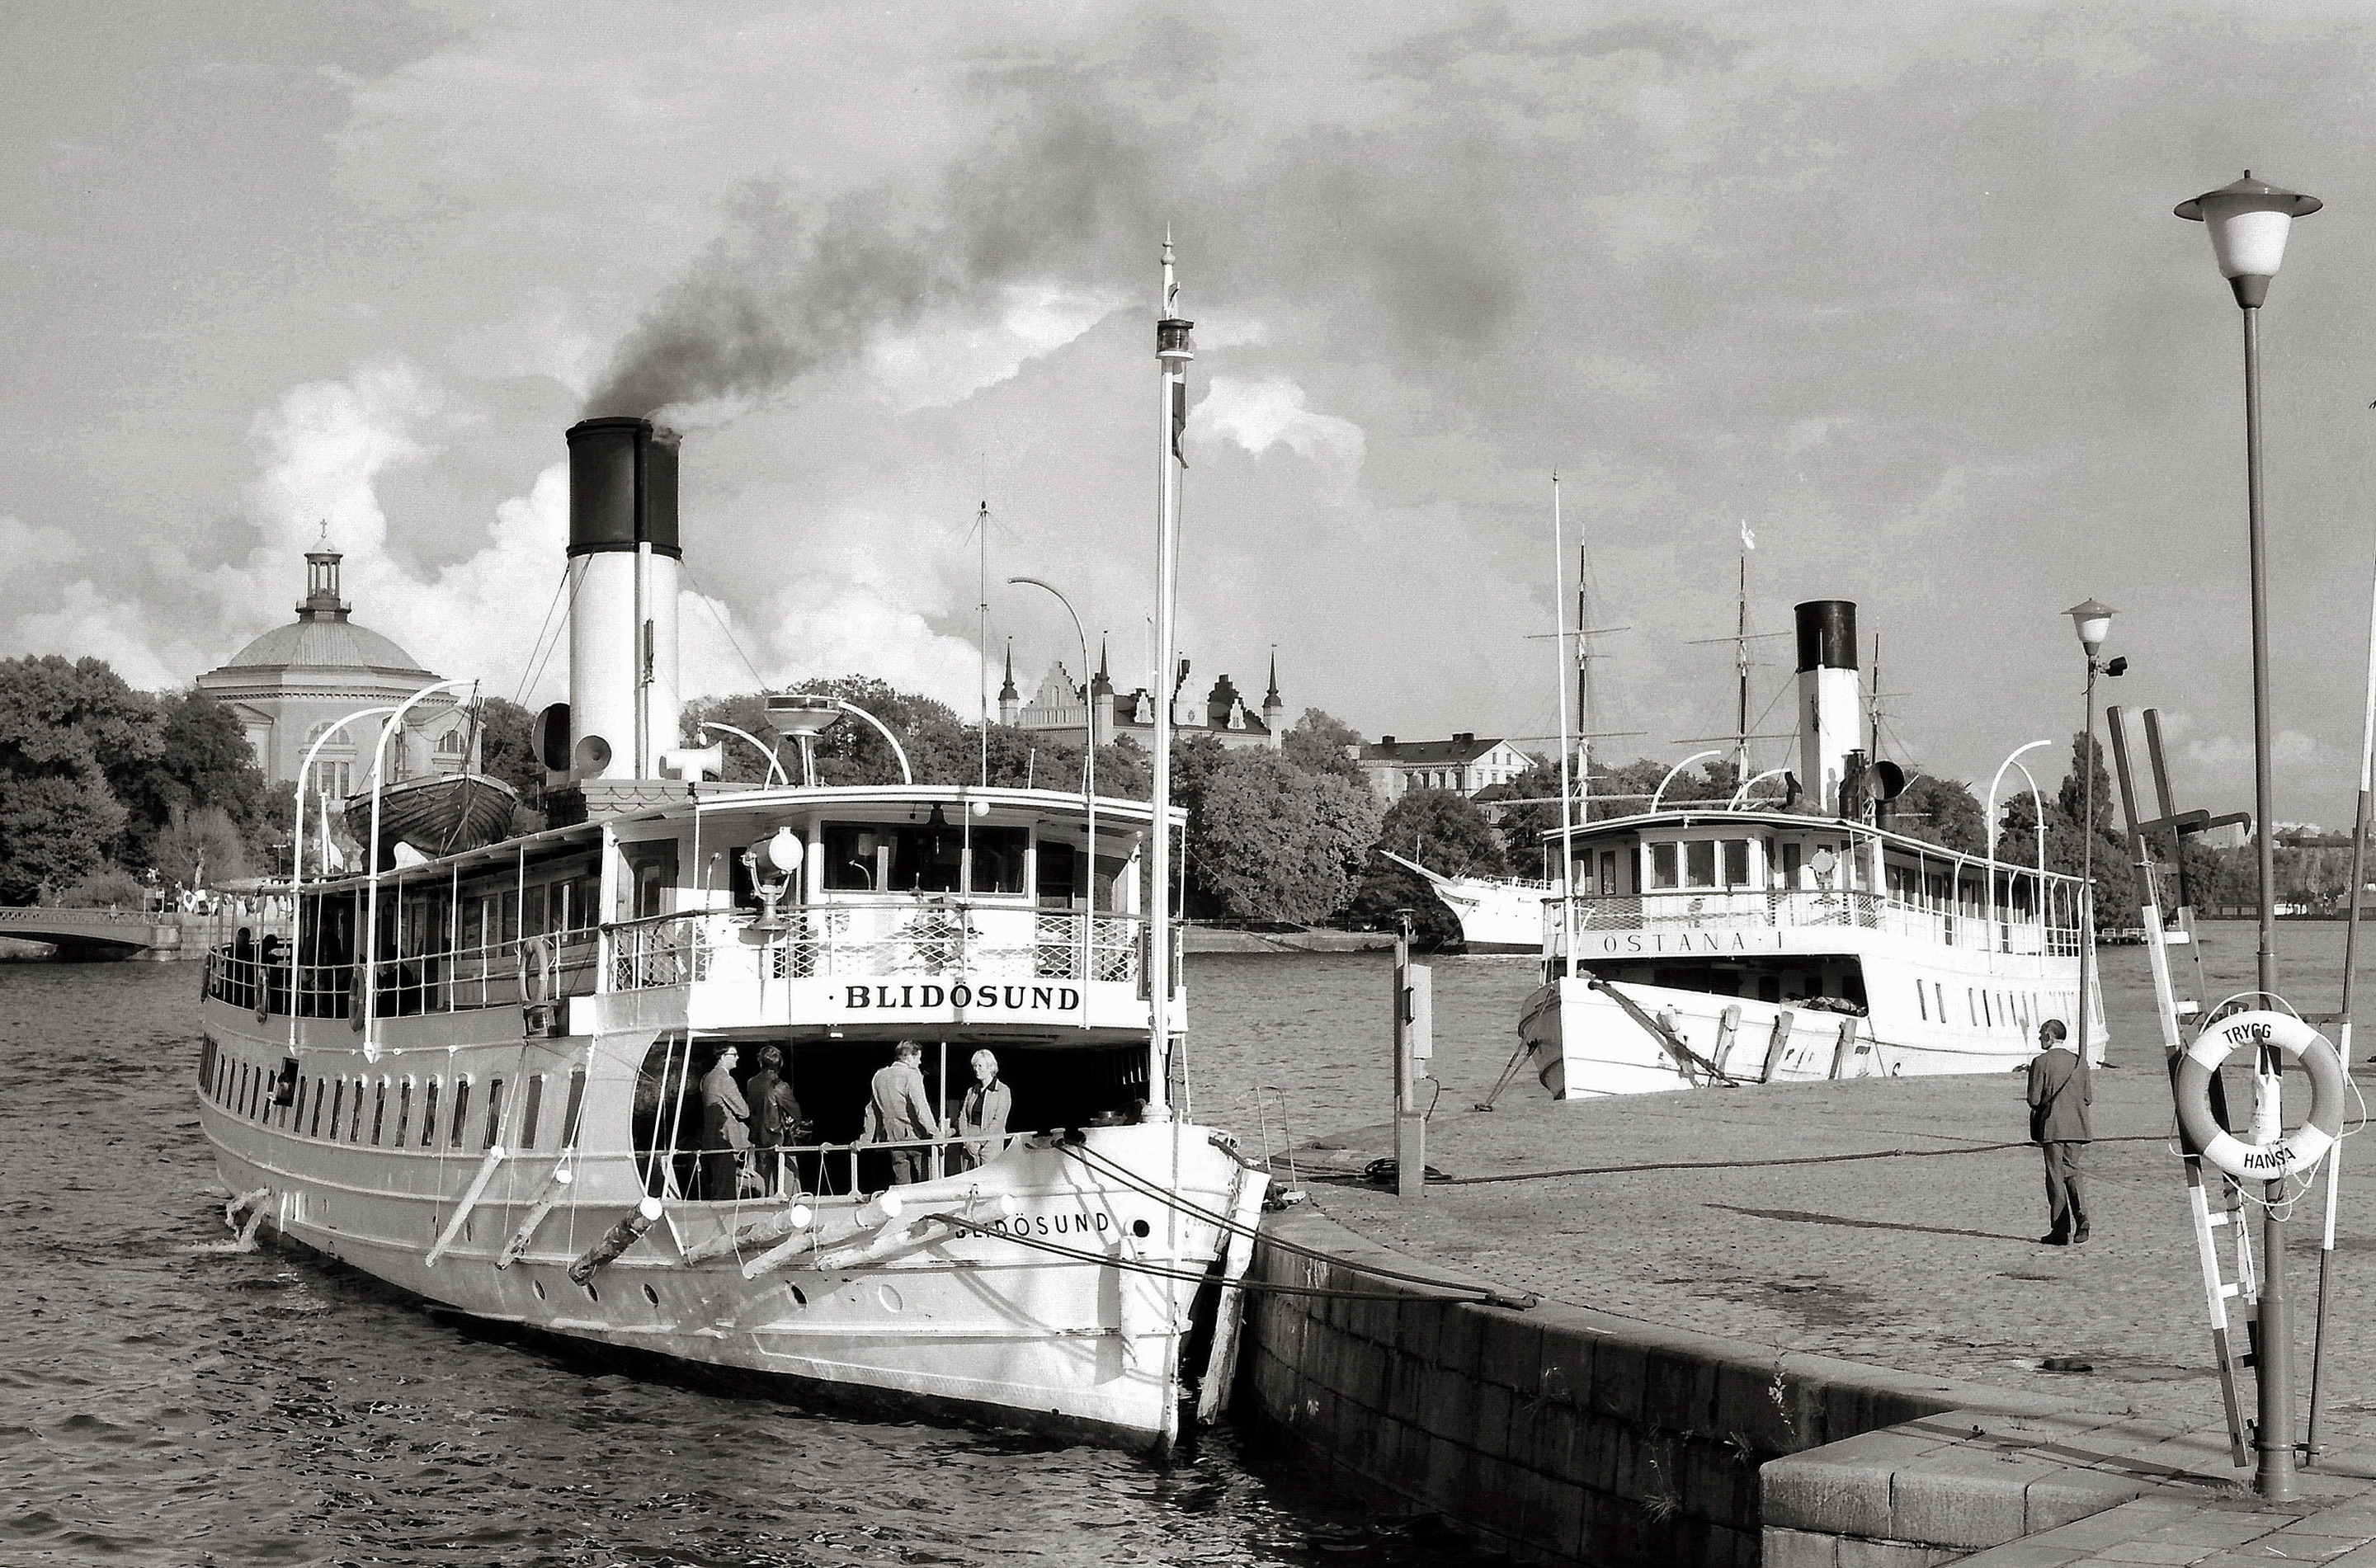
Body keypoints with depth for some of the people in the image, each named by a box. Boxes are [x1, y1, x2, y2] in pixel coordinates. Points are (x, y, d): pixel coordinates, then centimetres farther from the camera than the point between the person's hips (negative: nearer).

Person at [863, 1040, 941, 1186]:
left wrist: (867, 1138, 21)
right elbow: (921, 1106, -16)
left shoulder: (879, 1076, 13)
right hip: (911, 1134, -6)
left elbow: (871, 1109, 17)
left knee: (900, 1181, 7)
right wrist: (934, 1132, -15)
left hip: (891, 1136, 6)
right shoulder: (911, 1074, -8)